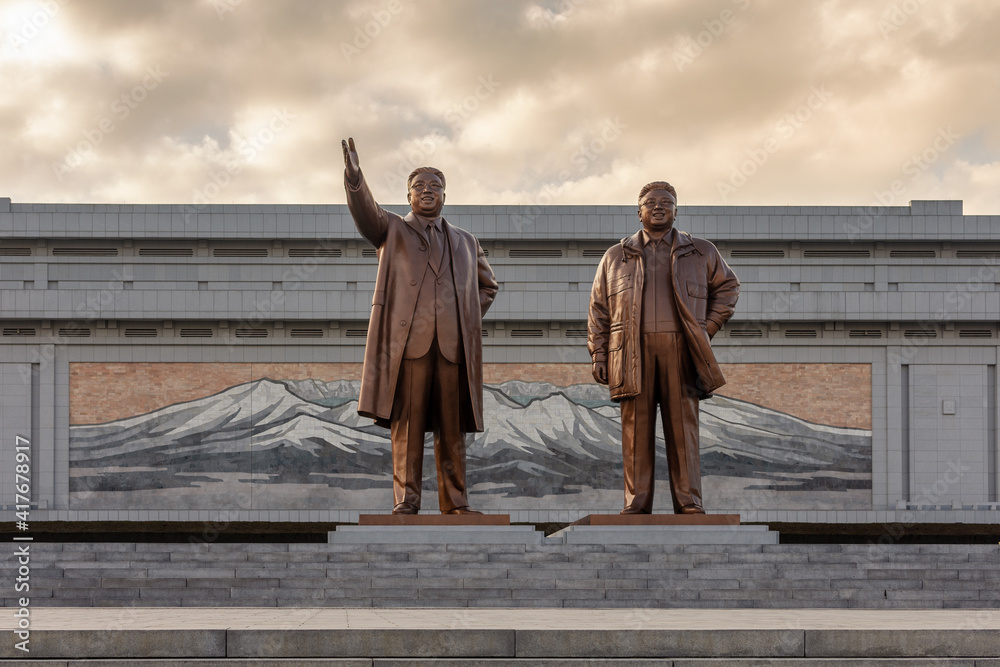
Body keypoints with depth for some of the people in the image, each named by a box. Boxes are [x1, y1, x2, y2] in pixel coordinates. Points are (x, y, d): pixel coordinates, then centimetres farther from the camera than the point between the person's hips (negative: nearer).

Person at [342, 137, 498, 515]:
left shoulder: (465, 242, 23)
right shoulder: (391, 231, 14)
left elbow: (487, 285, 33)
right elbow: (364, 212, -7)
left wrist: (470, 318, 15)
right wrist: (354, 177, -26)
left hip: (453, 345, 3)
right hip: (408, 341, -3)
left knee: (452, 428, 2)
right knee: (407, 424, -6)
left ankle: (455, 502, 6)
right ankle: (406, 502, -4)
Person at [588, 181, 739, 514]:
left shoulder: (701, 253, 14)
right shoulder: (615, 256, 15)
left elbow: (727, 285, 23)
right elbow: (598, 308, 14)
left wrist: (708, 326, 10)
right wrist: (598, 354, 5)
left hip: (681, 350, 0)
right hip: (633, 352, 0)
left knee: (683, 425, -4)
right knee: (636, 428, -2)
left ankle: (688, 502, -1)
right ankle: (636, 504, 1)